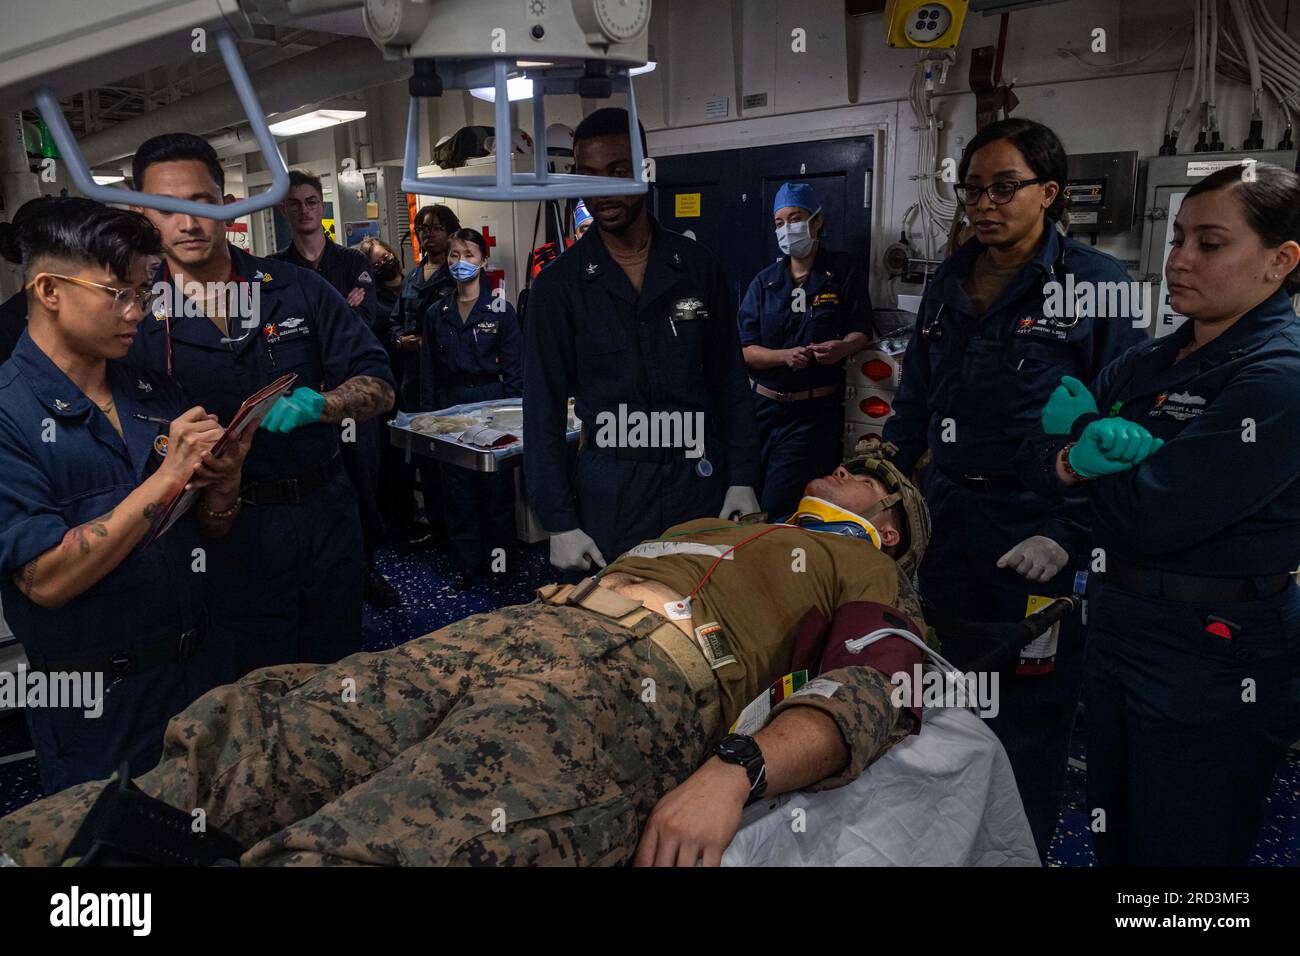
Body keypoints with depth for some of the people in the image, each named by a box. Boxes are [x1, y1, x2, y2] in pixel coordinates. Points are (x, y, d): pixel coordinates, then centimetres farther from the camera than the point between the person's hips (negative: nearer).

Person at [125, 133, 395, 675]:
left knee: (338, 668, 20)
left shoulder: (298, 291, 1)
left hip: (326, 512, 2)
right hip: (227, 526, -2)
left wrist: (318, 404, -22)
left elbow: (379, 387, -2)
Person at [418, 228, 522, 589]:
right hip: (450, 407, 3)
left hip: (490, 402, -3)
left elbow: (513, 367, -1)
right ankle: (468, 560, 17)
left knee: (495, 485, 3)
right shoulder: (437, 313, 8)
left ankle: (498, 555, 18)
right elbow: (428, 369, 10)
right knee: (456, 488, 6)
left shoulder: (500, 310, -1)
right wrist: (428, 415, 4)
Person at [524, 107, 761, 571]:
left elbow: (729, 380, 7)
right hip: (609, 486, -1)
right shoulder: (558, 283, -2)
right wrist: (559, 522, -8)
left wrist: (743, 479, 0)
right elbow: (543, 407, -3)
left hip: (699, 478, 2)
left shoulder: (697, 265, 3)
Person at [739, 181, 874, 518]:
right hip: (764, 406, 3)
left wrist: (842, 347, -20)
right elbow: (745, 351, -1)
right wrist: (786, 356, -20)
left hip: (814, 411, -3)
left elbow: (860, 333, 3)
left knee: (776, 509, -7)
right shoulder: (764, 282, 6)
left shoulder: (843, 270, 2)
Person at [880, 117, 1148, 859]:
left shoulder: (1096, 283, -7)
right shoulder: (950, 282, 9)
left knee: (1029, 715, 8)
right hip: (948, 525, 5)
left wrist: (1069, 534, -17)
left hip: (1038, 537, -5)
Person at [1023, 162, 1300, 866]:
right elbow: (1037, 463, 1)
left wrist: (1083, 440, -10)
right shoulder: (1150, 363, 6)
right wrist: (1087, 451, -20)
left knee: (1177, 850, 11)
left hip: (1213, 657, -7)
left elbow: (1152, 518, -25)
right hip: (1116, 625, 7)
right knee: (1114, 841, 23)